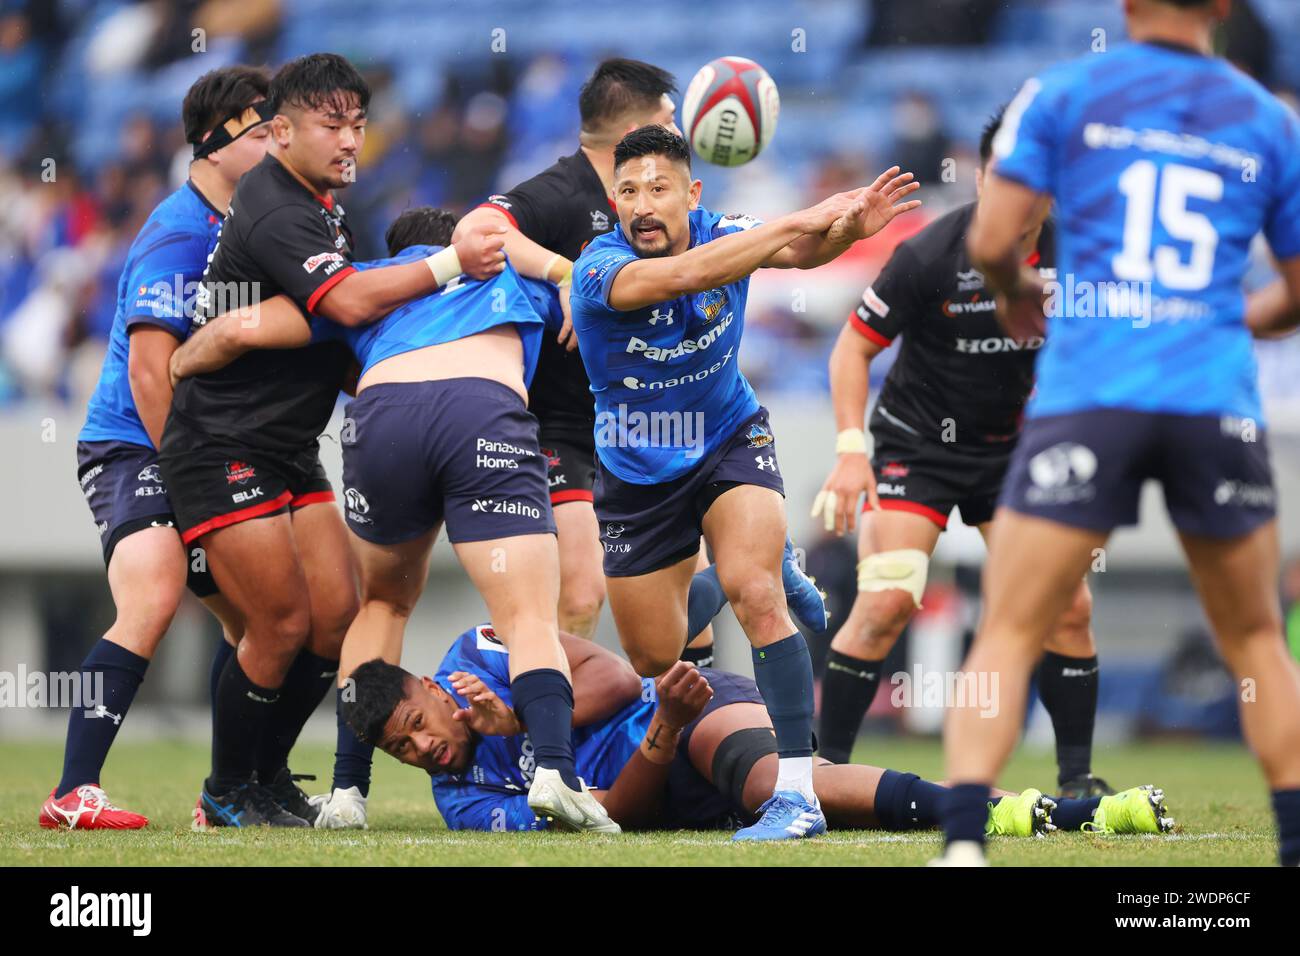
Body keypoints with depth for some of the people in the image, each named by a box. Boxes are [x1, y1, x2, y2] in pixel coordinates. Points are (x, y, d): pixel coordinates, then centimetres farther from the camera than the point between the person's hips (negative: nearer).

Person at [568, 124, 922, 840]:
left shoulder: (720, 234, -14)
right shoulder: (599, 269, -25)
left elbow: (797, 252, -30)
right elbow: (684, 274, -43)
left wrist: (845, 228, -53)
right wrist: (798, 221, -48)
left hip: (731, 443, 0)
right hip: (636, 475, 0)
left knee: (753, 593, -26)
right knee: (656, 665, 7)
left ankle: (797, 793, -28)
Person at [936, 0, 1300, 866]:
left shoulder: (1062, 94, 6)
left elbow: (989, 243, -1)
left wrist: (1018, 294, 21)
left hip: (1087, 399, -2)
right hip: (1218, 405, 2)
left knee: (1007, 638, 1)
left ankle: (963, 841, -15)